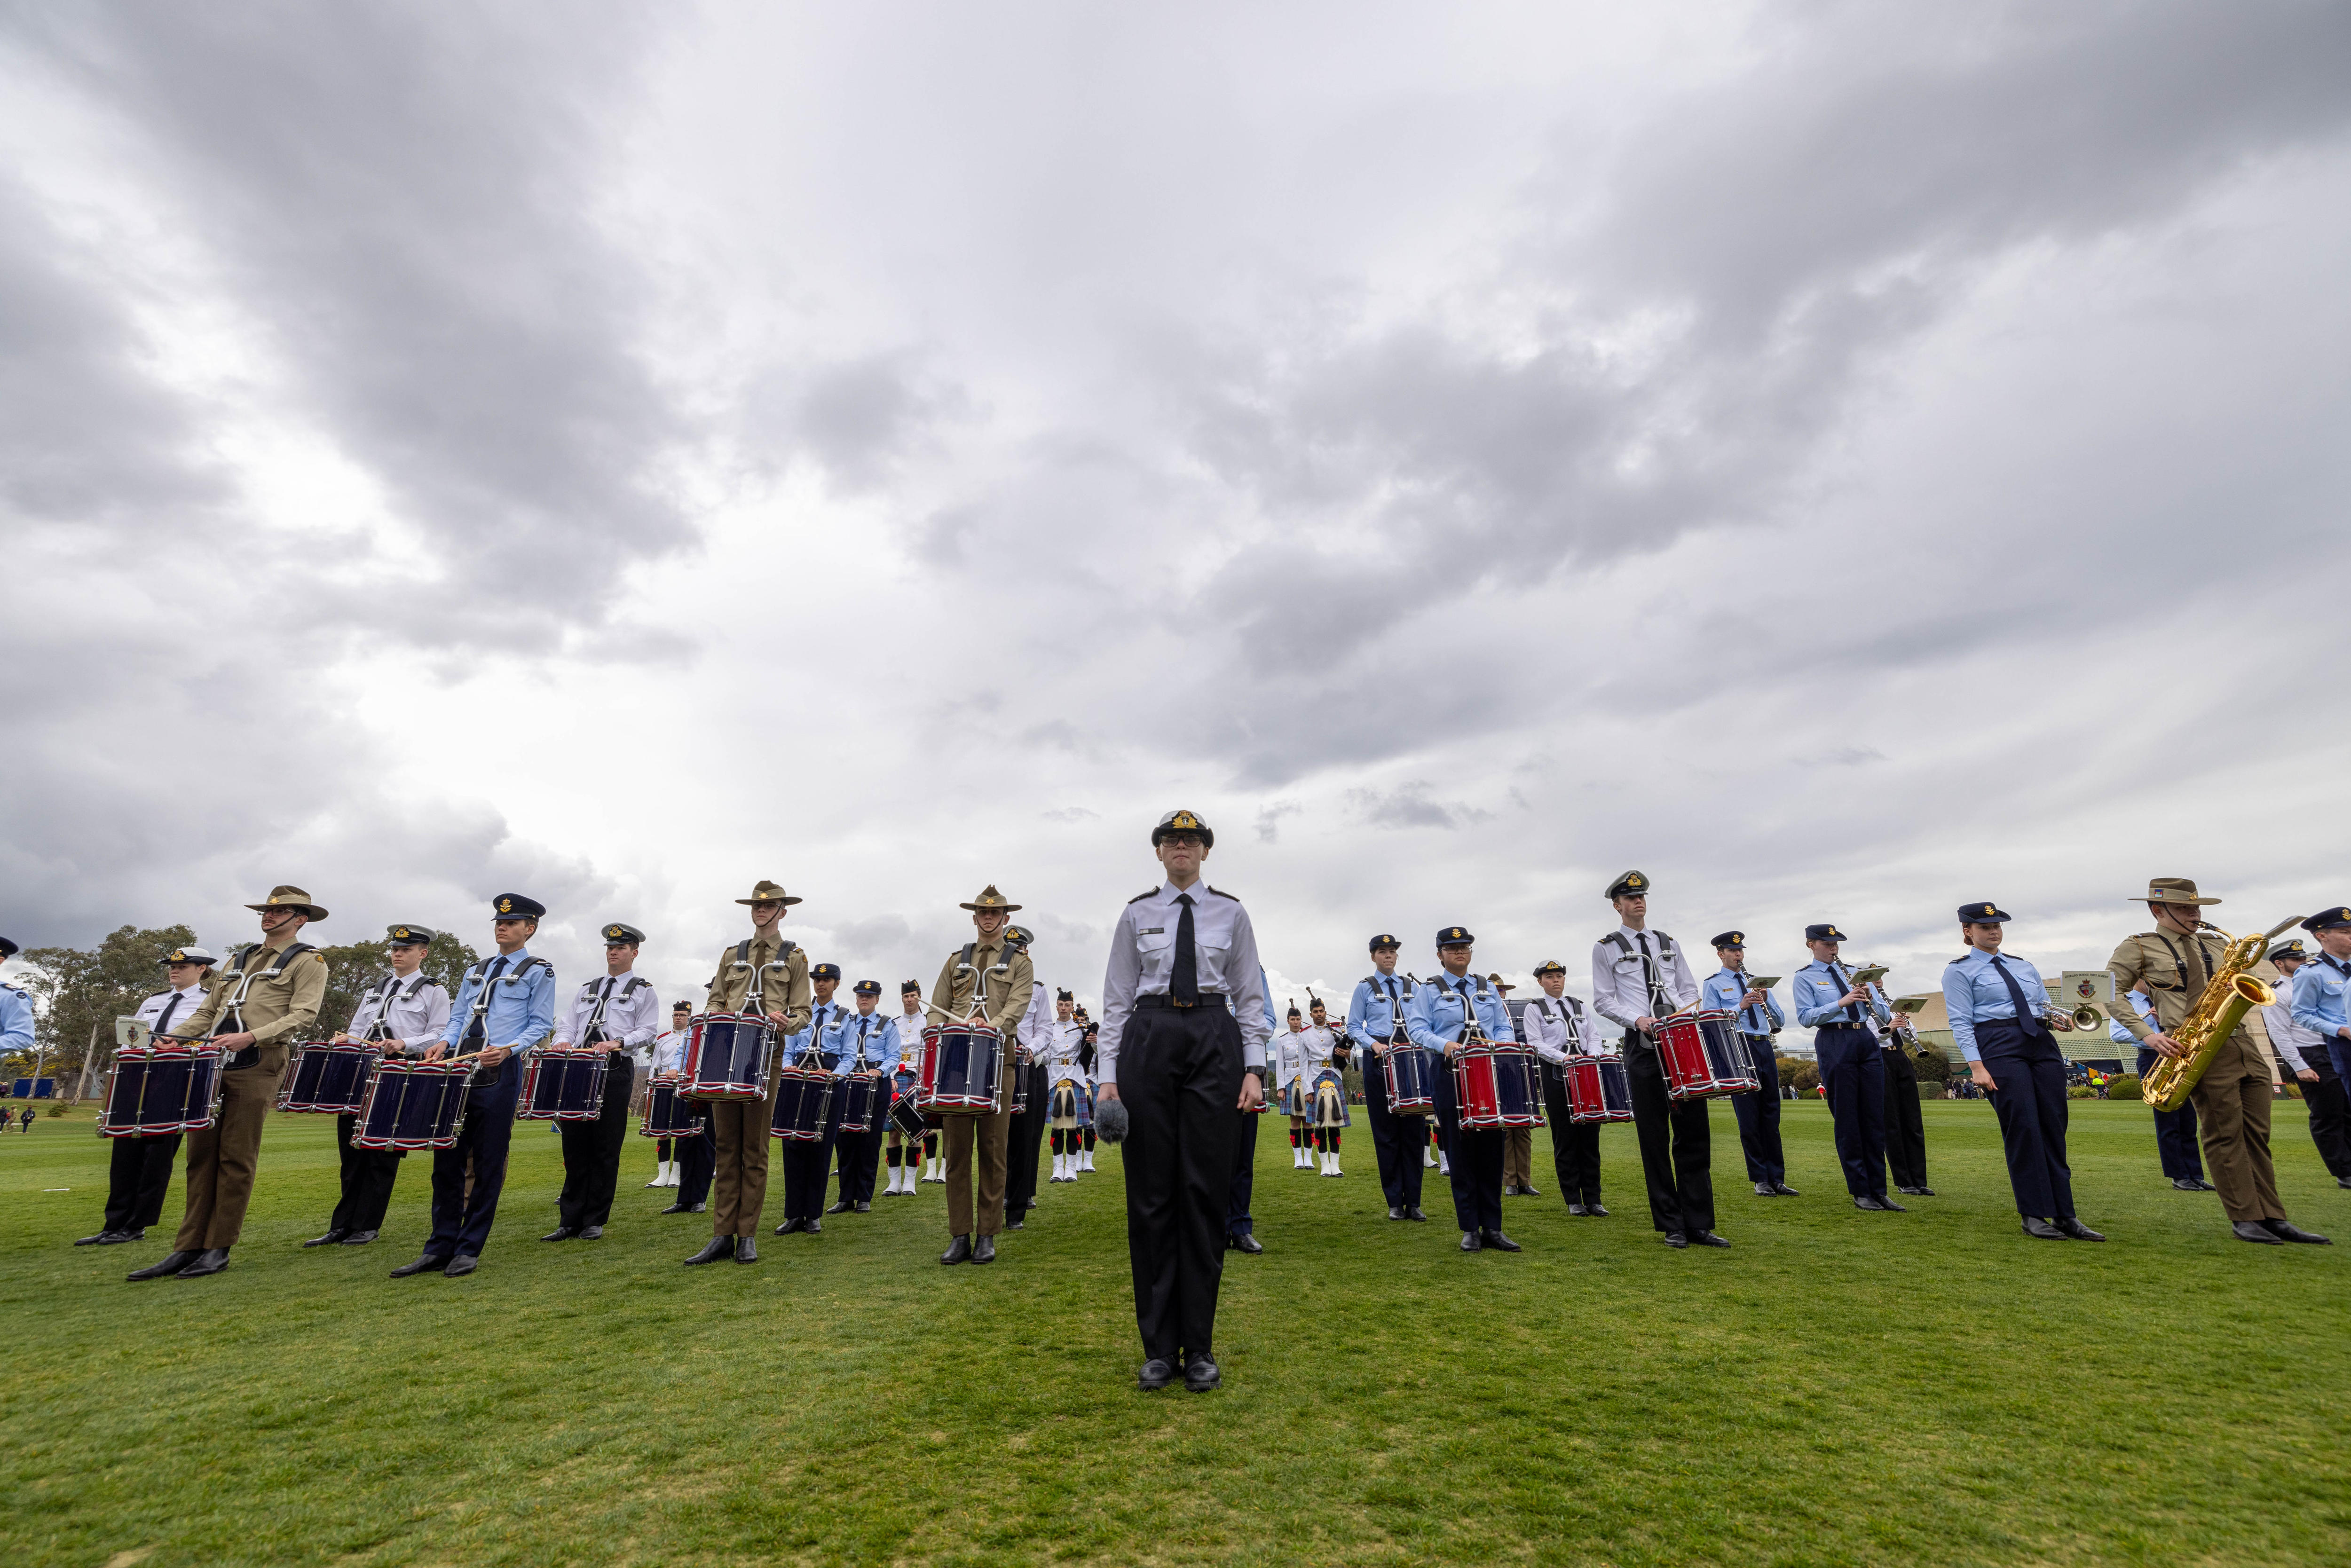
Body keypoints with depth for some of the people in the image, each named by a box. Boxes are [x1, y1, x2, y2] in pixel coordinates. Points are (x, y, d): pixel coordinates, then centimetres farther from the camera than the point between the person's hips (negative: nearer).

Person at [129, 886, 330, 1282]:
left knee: (236, 1157, -2)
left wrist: (250, 1037, -21)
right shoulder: (239, 960, 24)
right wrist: (173, 1038, 8)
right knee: (201, 1154, 7)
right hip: (212, 1062, 7)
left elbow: (304, 1015, -10)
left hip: (257, 1066, -7)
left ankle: (218, 1249, 5)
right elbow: (208, 1010, 25)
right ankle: (187, 1247, 13)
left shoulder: (307, 961, 2)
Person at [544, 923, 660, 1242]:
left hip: (616, 1071, -4)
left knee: (606, 1148, -1)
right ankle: (570, 1220, 12)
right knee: (574, 1144, 4)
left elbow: (648, 1031, -1)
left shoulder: (643, 991, 7)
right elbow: (569, 1025, 17)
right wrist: (563, 1042, -6)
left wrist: (619, 1043, -18)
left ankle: (595, 1221, 9)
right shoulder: (587, 990, 22)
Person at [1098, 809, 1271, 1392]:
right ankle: (1159, 1345, 18)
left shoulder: (1231, 913, 6)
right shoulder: (1136, 913, 6)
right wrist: (1108, 1075, -1)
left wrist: (1254, 1069, -3)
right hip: (1148, 1042, 1)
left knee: (1205, 1190, 3)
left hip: (1214, 1043, 0)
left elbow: (1251, 997, 6)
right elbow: (1116, 999, 6)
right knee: (1151, 1192, 4)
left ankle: (1199, 1347, 17)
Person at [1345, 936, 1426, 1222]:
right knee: (1386, 1133, 0)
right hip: (1379, 1061, -2)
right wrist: (1374, 1044, -13)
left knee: (1414, 1131, 1)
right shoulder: (1365, 987, 6)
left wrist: (1422, 1044, -3)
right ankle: (1395, 1203, 9)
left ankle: (1414, 1202, 10)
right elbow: (1353, 1028, 4)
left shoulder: (1410, 986, 14)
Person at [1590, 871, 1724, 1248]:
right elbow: (1603, 1000, 1)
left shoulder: (1669, 944, 17)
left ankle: (1699, 1224, 11)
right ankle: (1671, 1226, 11)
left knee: (1694, 1132, 3)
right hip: (1643, 1046, -3)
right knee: (1655, 1136, 1)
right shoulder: (1606, 948, 4)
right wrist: (1637, 1019, -15)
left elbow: (1690, 989, 17)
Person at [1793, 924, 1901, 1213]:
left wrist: (1870, 997, -8)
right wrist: (1841, 1003, -20)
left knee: (1875, 1119, 5)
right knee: (1847, 1121, -1)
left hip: (1867, 1041, 5)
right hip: (1834, 1044, -5)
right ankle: (1860, 1192, 7)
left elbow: (1885, 1015, 13)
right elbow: (1806, 1018, -10)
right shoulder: (1804, 978, 2)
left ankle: (1879, 1190, 13)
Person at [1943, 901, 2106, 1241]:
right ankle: (2035, 1216, 0)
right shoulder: (1959, 971, 2)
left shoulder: (2024, 967, 22)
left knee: (2054, 1129, 3)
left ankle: (2065, 1215, 8)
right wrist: (1977, 1067, -14)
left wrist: (2058, 1017, -1)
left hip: (2043, 1044, 6)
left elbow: (2046, 1004, 24)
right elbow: (1961, 1024, -4)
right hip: (1999, 1046, -6)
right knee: (2022, 1130, -7)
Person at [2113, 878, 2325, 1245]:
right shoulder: (2138, 948, 0)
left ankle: (2272, 1218, 12)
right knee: (2224, 1132, -3)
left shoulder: (2216, 944, 19)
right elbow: (2110, 995, -4)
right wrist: (2147, 1035, -12)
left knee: (2257, 1132, 7)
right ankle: (2244, 1219, 3)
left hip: (2241, 1042, 6)